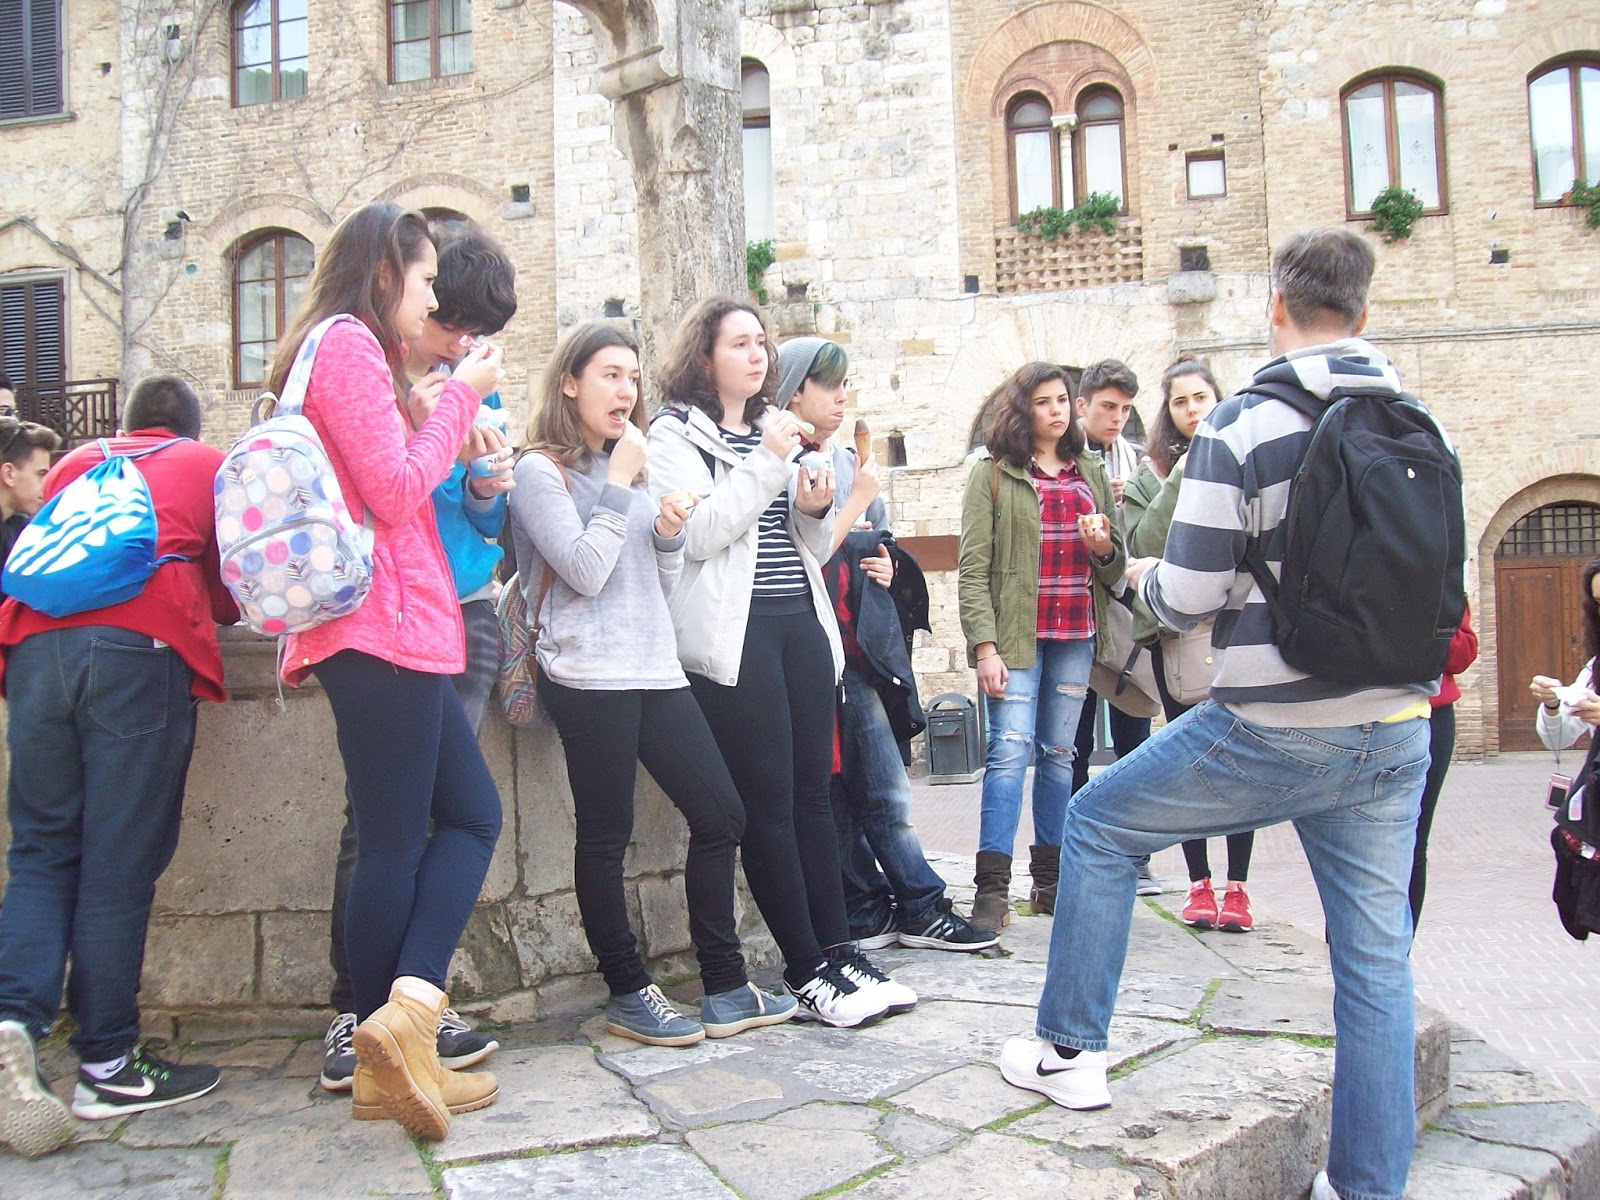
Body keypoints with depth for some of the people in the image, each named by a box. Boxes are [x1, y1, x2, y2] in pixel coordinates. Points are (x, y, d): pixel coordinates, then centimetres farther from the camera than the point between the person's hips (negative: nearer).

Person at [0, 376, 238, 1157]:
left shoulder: (75, 464, 28)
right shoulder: (212, 466, 20)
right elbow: (232, 597, 24)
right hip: (141, 652, -3)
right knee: (118, 865, -1)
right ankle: (107, 1068, 4)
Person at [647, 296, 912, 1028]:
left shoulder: (775, 430, 21)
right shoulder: (676, 435, 1)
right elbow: (697, 534, -14)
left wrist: (815, 510, 1)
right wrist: (766, 465, -14)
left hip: (801, 622, 6)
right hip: (734, 632, -6)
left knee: (813, 794, 6)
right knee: (768, 802, -4)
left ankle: (839, 952, 11)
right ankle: (808, 973, 2)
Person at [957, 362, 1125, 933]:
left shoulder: (1091, 472, 14)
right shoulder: (992, 474, 1)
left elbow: (1117, 566, 18)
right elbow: (972, 569, -6)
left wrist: (1103, 547, -6)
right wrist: (985, 647, -14)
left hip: (1077, 636, 5)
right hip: (1016, 634, -4)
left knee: (1059, 753, 10)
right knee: (1011, 749, -12)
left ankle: (1050, 878, 19)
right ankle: (992, 886, -10)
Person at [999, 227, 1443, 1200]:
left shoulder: (1243, 426, -12)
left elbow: (1190, 596, -12)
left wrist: (1144, 576, 10)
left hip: (1277, 728, -5)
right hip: (1398, 731, 6)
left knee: (1098, 827, 15)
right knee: (1378, 962, 11)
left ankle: (1072, 1052, 22)